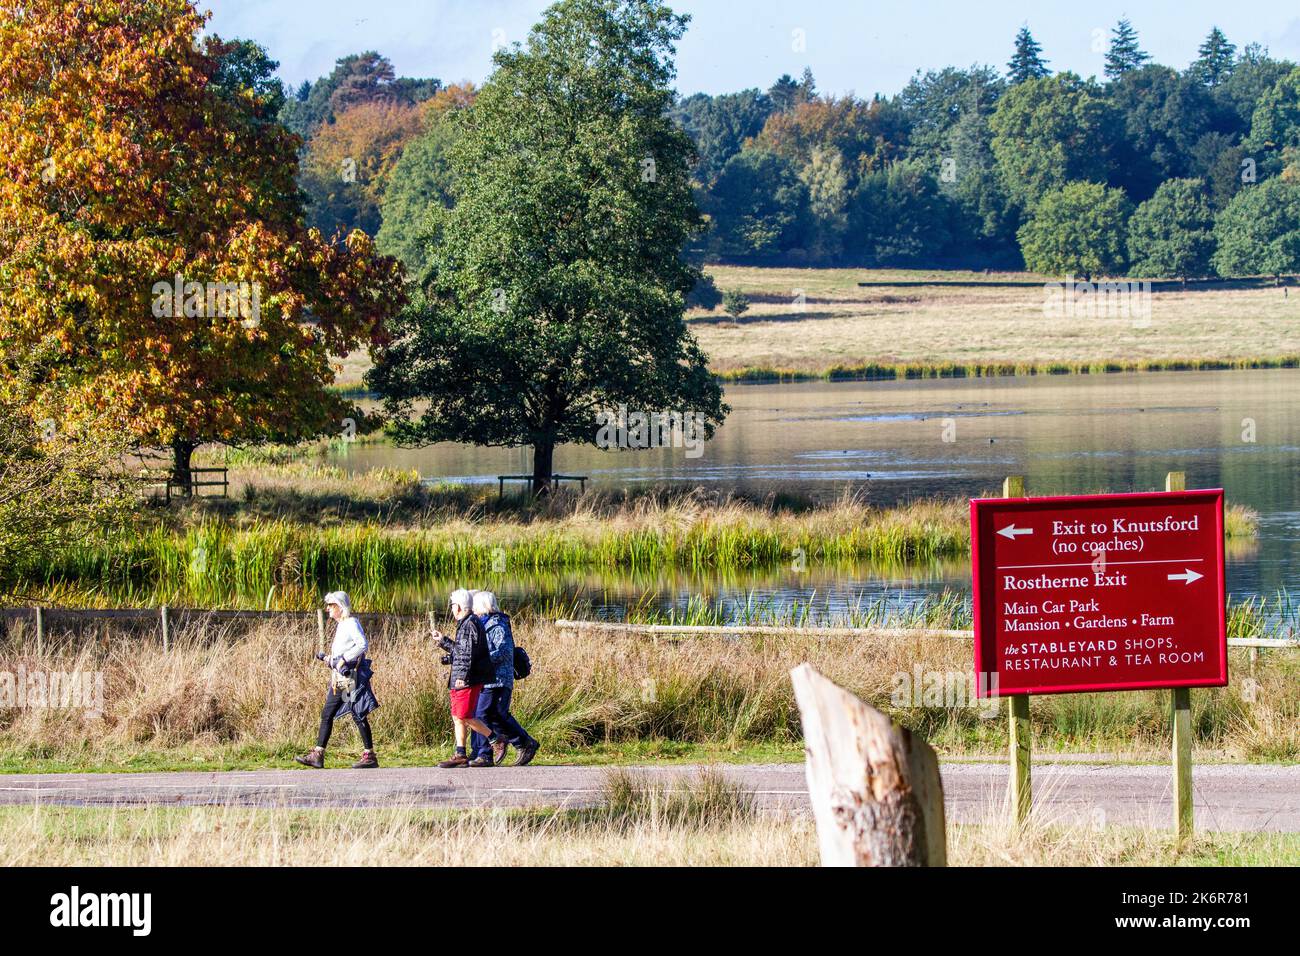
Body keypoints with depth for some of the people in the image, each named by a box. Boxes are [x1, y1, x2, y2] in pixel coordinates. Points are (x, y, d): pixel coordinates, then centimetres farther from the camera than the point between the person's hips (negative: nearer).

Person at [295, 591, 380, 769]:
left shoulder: (351, 623, -11)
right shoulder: (341, 625, 17)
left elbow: (363, 644, -24)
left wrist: (344, 659, -24)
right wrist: (331, 659, 13)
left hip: (351, 677, -10)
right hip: (339, 679, 10)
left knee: (359, 715, -7)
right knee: (327, 714, 8)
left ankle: (370, 756, -3)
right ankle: (317, 755, 9)